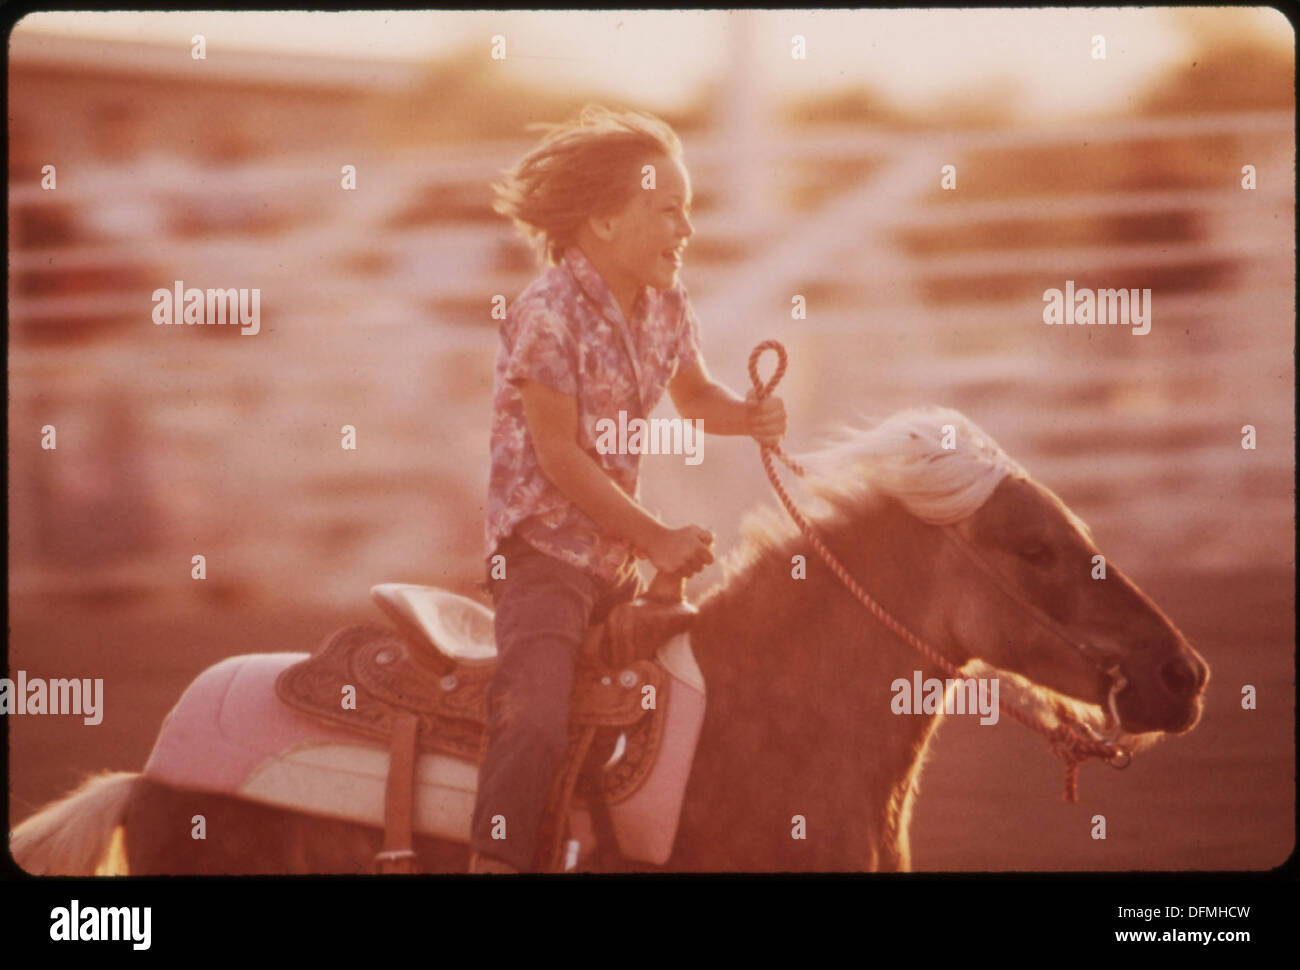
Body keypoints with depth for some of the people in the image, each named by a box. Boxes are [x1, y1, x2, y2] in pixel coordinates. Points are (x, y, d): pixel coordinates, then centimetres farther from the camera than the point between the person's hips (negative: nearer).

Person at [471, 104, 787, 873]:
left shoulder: (667, 306, 5)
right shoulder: (549, 316, -18)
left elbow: (693, 394, 23)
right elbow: (560, 457, -17)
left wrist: (746, 416, -1)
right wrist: (657, 539, -13)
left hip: (619, 550, 8)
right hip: (545, 544, -8)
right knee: (536, 724, -24)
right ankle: (495, 860, -20)